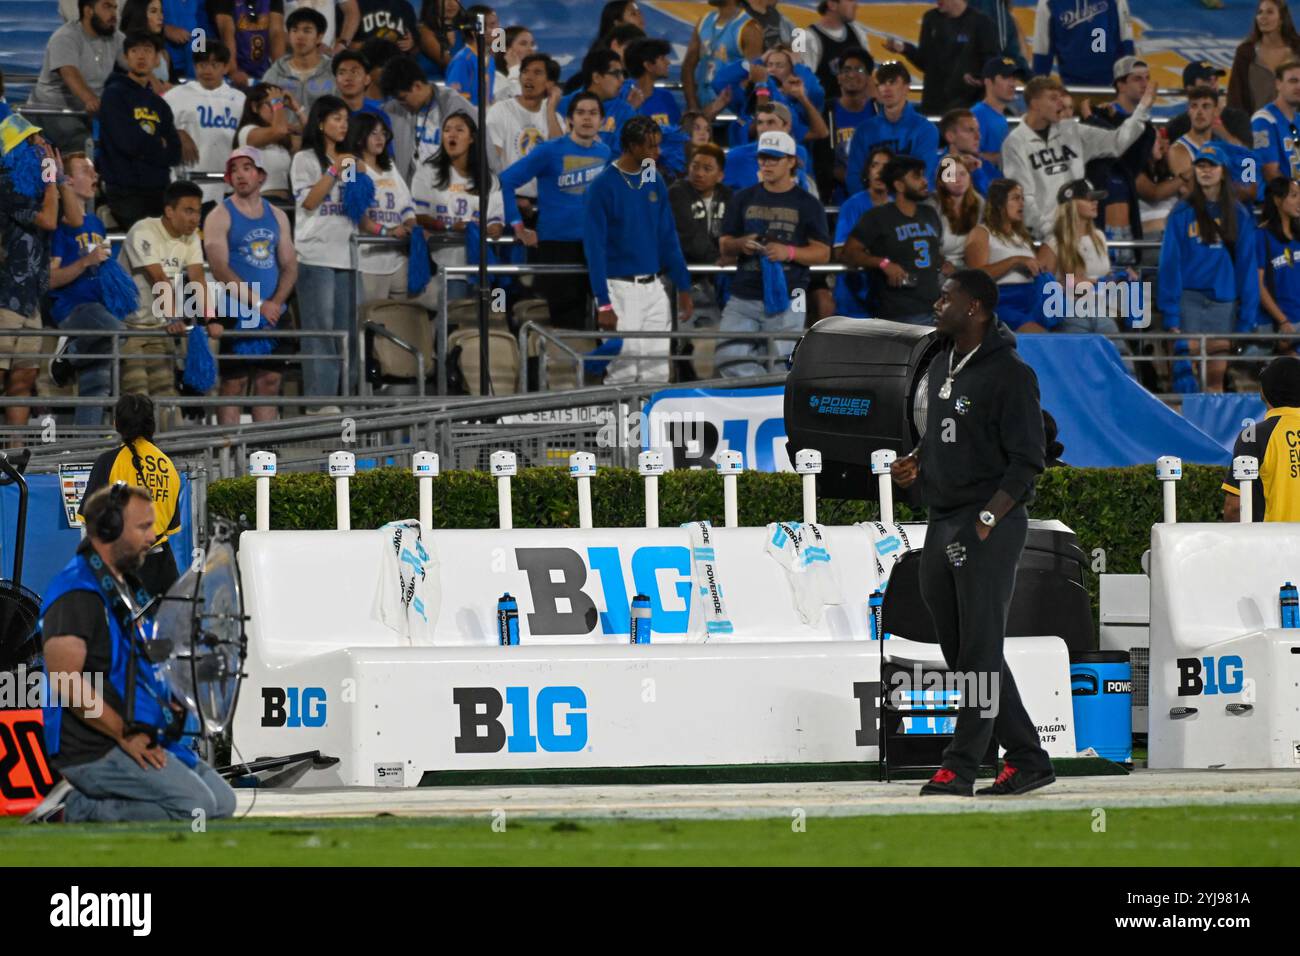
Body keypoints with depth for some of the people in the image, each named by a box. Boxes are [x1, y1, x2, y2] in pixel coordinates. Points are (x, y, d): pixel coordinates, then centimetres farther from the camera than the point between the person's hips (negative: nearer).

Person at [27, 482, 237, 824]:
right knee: (194, 807, -22)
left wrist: (166, 703, 12)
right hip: (95, 753, -10)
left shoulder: (123, 587, 19)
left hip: (136, 740, 10)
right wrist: (126, 735, -19)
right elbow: (66, 679, -23)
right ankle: (74, 811, -12)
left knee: (222, 801, 7)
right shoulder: (76, 592, -15)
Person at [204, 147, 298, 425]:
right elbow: (220, 270, -12)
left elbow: (290, 267, 11)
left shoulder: (277, 216, 13)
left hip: (272, 316, 5)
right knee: (233, 384, -5)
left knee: (269, 382, 4)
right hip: (236, 315, -5)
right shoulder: (221, 216, -2)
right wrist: (258, 303, -16)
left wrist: (276, 303, -8)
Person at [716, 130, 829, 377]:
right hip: (743, 298, 3)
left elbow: (823, 253, 3)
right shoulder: (744, 199, 16)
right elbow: (724, 245, 17)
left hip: (786, 299, -3)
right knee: (729, 357, -12)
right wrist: (741, 244, -7)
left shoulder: (807, 204, 6)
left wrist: (789, 252, -15)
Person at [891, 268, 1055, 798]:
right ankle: (1026, 759, 16)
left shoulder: (1010, 374, -11)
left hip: (990, 525, -9)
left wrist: (989, 517, -21)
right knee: (962, 651, 10)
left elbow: (1026, 461, -13)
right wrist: (916, 461, 7)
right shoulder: (942, 365, 14)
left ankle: (959, 768, -5)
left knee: (979, 652, -6)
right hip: (942, 525, 9)